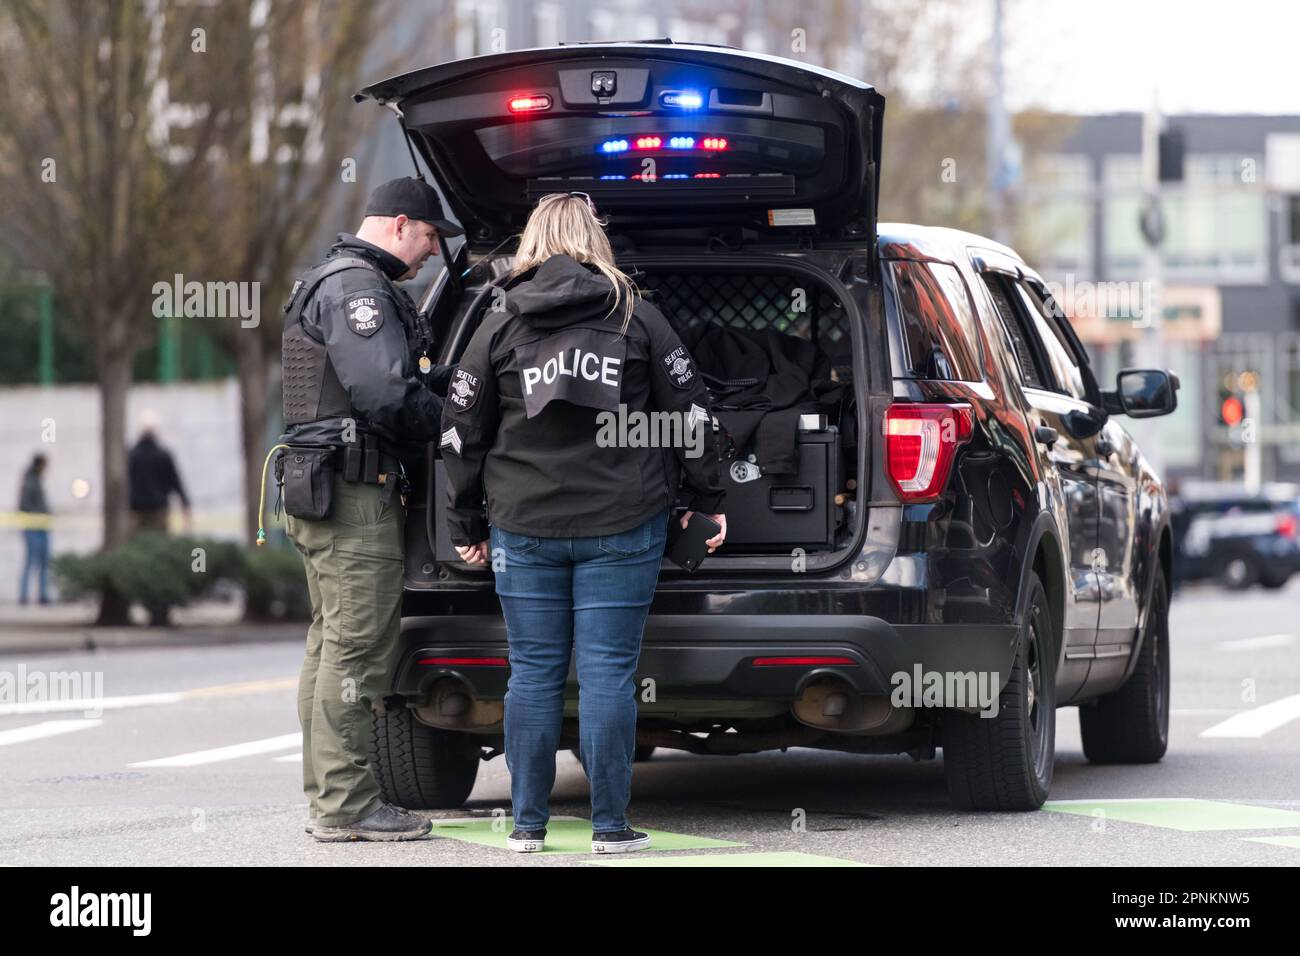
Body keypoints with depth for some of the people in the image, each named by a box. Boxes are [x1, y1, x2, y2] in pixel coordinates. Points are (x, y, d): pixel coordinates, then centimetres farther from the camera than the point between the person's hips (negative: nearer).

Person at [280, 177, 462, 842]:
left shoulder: (333, 283, 22)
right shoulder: (357, 287, -13)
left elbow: (396, 382, 21)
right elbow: (385, 395, -21)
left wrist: (450, 380, 8)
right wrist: (450, 422, -8)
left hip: (319, 489, 11)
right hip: (355, 494, -11)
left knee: (332, 647, 14)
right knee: (357, 650, -9)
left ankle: (327, 796, 19)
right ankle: (345, 806, -9)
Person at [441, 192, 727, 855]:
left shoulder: (500, 327, 4)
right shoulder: (636, 317, 2)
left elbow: (462, 432, 6)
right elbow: (689, 411, 2)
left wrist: (466, 524, 14)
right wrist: (708, 499, 12)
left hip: (525, 527, 1)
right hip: (623, 525, -1)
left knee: (533, 674, 6)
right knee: (608, 672, 0)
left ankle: (528, 824, 9)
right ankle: (610, 827, 1)